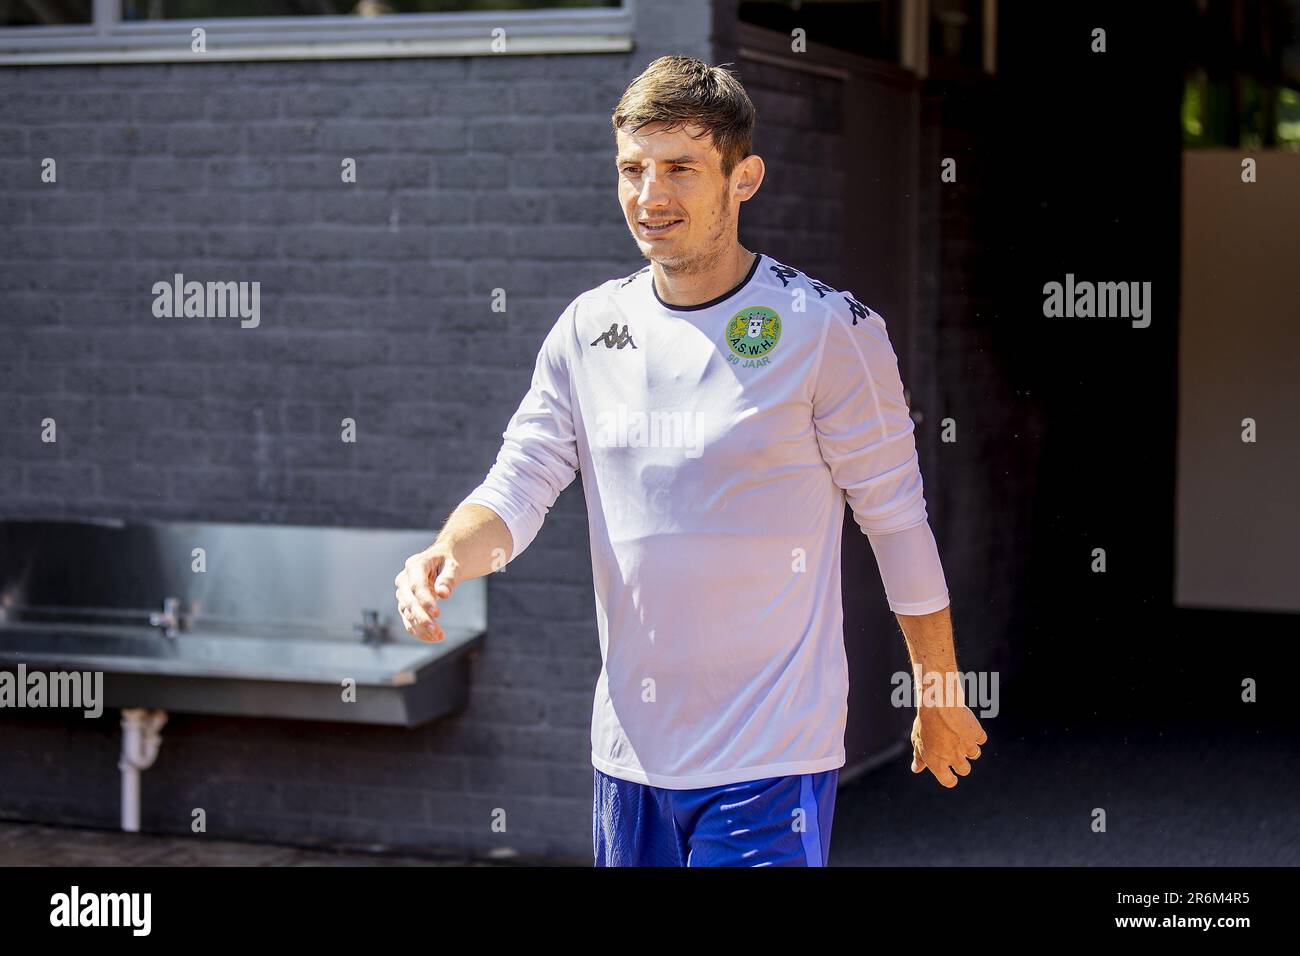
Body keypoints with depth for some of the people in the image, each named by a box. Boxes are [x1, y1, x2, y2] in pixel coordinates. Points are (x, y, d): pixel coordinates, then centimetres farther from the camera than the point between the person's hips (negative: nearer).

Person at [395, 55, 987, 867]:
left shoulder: (829, 329, -9)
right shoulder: (589, 327, 6)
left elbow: (899, 519, -2)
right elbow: (519, 483, 5)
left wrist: (941, 701, 5)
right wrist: (447, 556, -18)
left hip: (771, 760, -5)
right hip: (630, 746, 5)